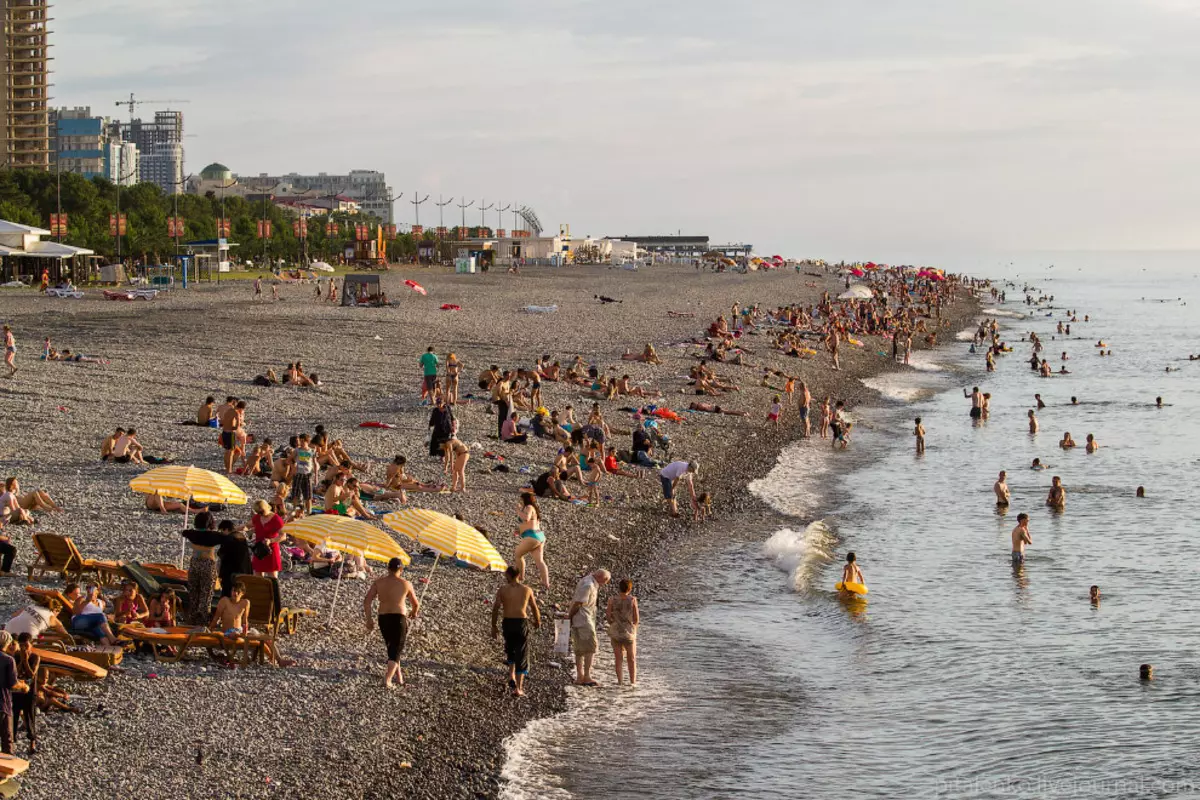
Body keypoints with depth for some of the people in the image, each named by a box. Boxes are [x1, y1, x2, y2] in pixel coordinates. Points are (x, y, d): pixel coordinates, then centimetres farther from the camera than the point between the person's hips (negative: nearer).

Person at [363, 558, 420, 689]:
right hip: (399, 618, -3)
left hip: (383, 618, 3)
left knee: (391, 647, 22)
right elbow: (416, 604, 11)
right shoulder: (405, 584, 0)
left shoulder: (378, 582, 5)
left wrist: (369, 619, 7)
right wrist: (414, 613, 33)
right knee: (396, 650, 0)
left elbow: (367, 601, -2)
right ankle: (388, 678, -19)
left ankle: (399, 676, 32)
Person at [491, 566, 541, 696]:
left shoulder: (502, 590, 1)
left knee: (510, 649, 28)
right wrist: (537, 621, 32)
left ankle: (511, 677, 17)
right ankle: (518, 688, -3)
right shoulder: (527, 590, 5)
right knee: (522, 655, 4)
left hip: (507, 622, 1)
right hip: (522, 622, -1)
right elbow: (534, 608, 13)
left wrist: (493, 626, 5)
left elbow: (496, 608, -4)